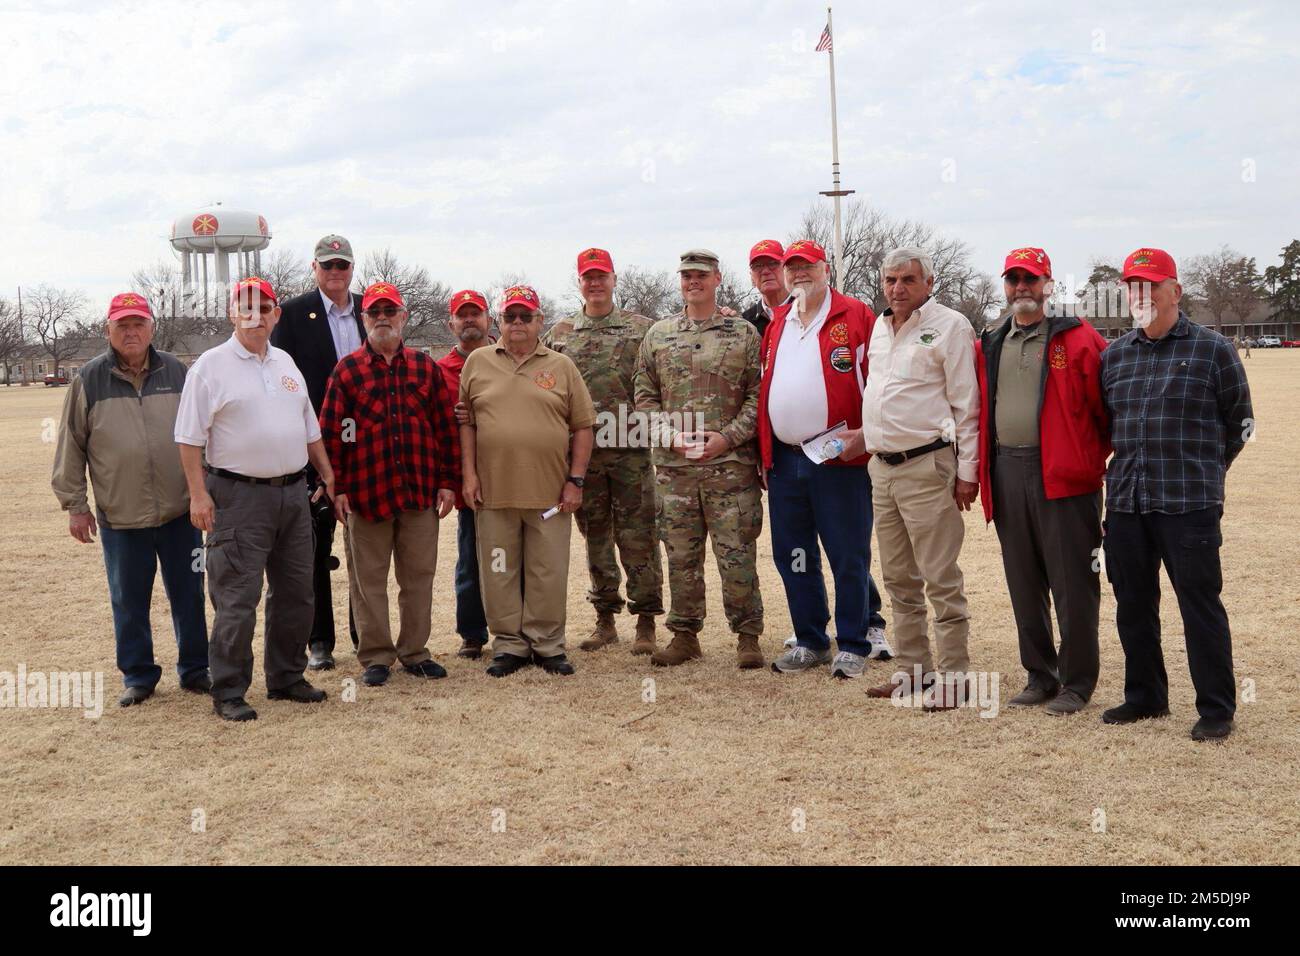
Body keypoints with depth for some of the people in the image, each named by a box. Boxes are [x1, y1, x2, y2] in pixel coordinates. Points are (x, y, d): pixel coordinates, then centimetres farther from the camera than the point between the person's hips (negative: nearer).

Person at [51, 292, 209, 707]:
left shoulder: (176, 371, 5)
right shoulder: (89, 379, 0)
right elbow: (70, 446, 3)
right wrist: (74, 503, 1)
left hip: (180, 512, 1)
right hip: (119, 517, -1)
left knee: (189, 595, 9)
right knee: (129, 602, 8)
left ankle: (195, 669, 23)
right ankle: (138, 676, 23)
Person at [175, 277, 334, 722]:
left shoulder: (286, 363, 14)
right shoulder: (211, 366, -5)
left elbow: (309, 427, 21)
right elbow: (190, 437, -8)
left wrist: (326, 473, 17)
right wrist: (198, 493, -15)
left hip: (294, 493, 6)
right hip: (239, 497, -6)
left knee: (295, 593, 12)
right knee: (237, 599, -4)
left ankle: (286, 677, 26)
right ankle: (229, 693, 6)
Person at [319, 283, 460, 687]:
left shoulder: (426, 367, 8)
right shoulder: (347, 370, 1)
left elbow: (446, 427, 8)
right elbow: (331, 433, -1)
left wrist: (448, 481, 3)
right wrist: (337, 488, -6)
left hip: (421, 491, 2)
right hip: (365, 493, -2)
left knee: (418, 575, 9)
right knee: (369, 579, 6)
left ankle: (415, 652, 21)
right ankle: (376, 656, 17)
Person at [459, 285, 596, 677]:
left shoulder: (562, 366, 7)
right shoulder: (478, 362, 9)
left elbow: (582, 427, 6)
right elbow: (466, 423, 8)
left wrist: (575, 480, -1)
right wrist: (469, 474, -1)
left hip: (550, 493, 0)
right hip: (493, 490, 1)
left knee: (549, 573, 4)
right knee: (499, 572, 6)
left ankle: (547, 645, 16)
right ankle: (508, 645, 18)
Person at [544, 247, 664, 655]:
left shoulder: (641, 328, 4)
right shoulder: (560, 333, 10)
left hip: (631, 449, -3)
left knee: (638, 536, -1)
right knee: (595, 536, 10)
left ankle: (646, 622, 8)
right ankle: (605, 619, 21)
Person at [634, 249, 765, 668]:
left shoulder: (744, 333, 4)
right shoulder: (658, 335, 11)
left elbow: (758, 396, 0)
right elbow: (645, 396, 10)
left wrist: (728, 436, -12)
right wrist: (670, 434, -5)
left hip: (730, 463, -2)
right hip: (673, 466, 3)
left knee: (737, 555, 0)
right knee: (681, 556, 9)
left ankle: (748, 635, 11)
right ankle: (684, 634, 20)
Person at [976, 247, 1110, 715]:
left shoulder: (1076, 338, -3)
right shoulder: (988, 345, 13)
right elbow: (980, 407, 20)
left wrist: (1098, 456, -1)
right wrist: (983, 468, 13)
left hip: (1062, 476, -5)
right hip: (1006, 475, 5)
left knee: (1072, 584, 0)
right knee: (1023, 583, 12)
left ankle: (1077, 682, 11)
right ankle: (1039, 675, 24)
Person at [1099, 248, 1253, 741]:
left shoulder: (1212, 349, 0)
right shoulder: (1113, 355, 12)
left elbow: (1239, 421, 7)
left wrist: (1202, 470, 11)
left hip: (1189, 503, -5)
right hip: (1124, 501, 5)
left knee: (1200, 604, -1)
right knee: (1132, 603, 12)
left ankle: (1216, 709, 10)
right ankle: (1145, 696, 26)